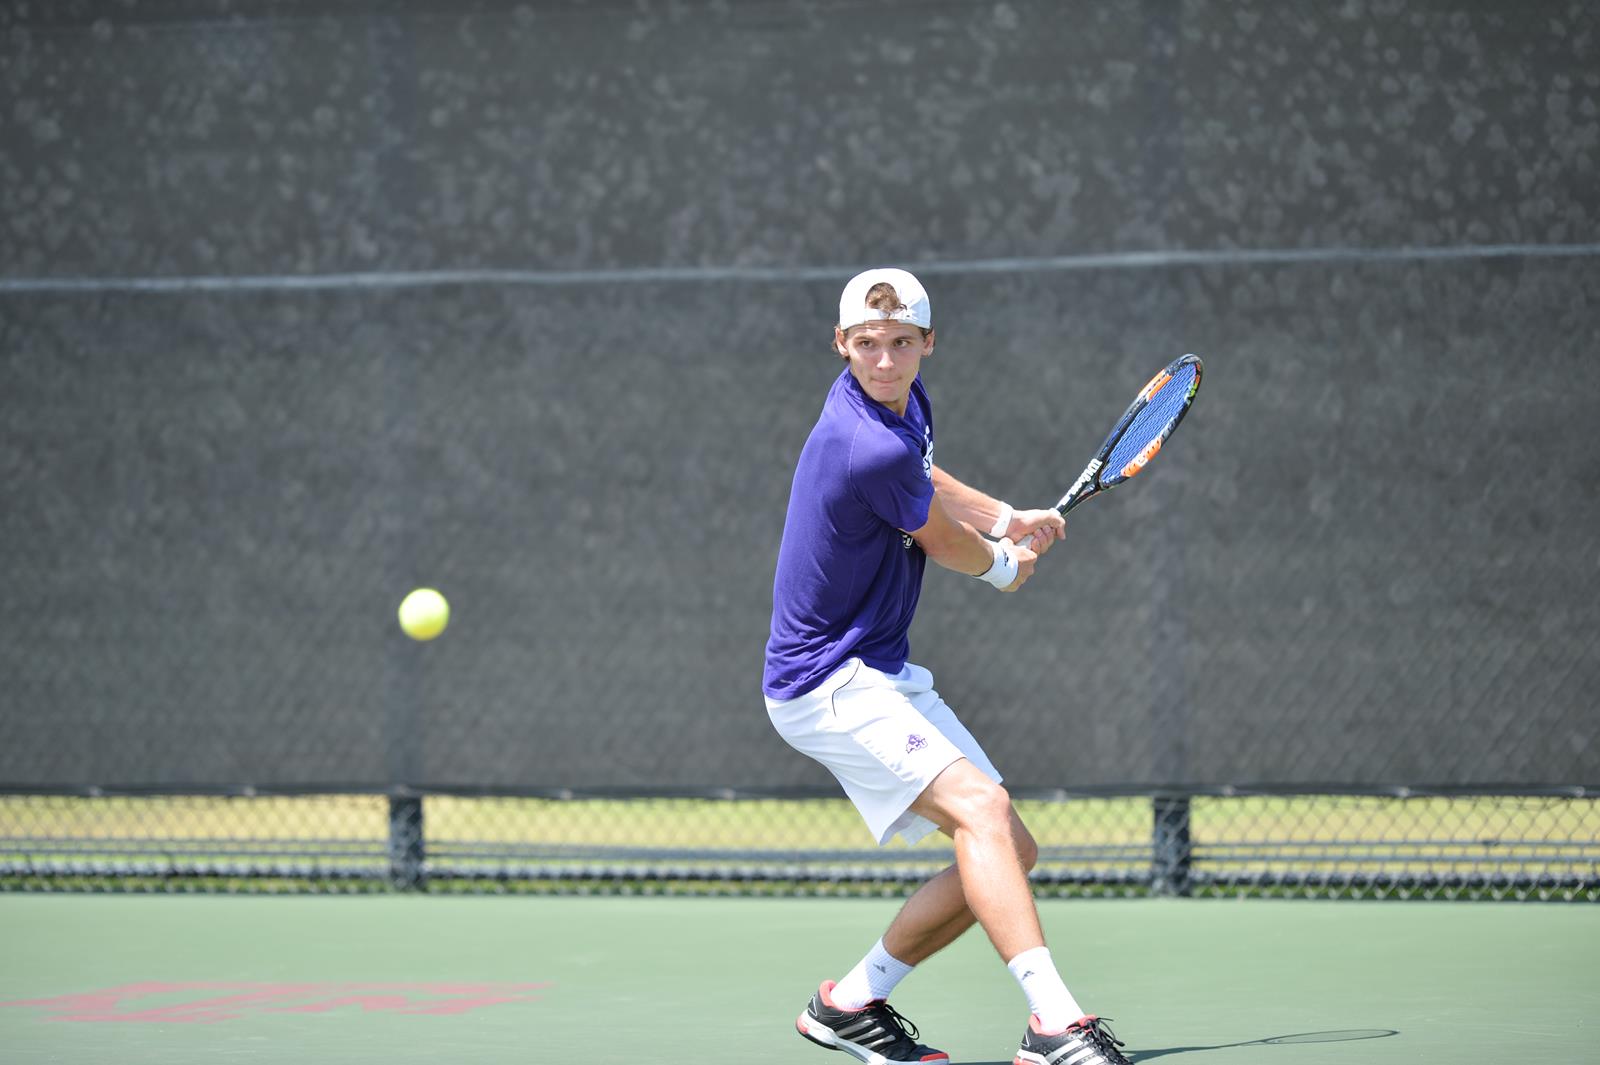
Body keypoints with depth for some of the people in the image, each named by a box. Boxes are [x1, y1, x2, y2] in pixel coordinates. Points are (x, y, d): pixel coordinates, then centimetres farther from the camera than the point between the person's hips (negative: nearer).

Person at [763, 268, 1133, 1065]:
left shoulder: (903, 399, 4)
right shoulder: (870, 450, -25)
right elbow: (949, 546, -5)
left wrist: (1006, 519, 12)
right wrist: (1006, 564, 17)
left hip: (883, 678, 10)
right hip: (829, 681, -10)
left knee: (1010, 848, 7)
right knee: (980, 805, -28)